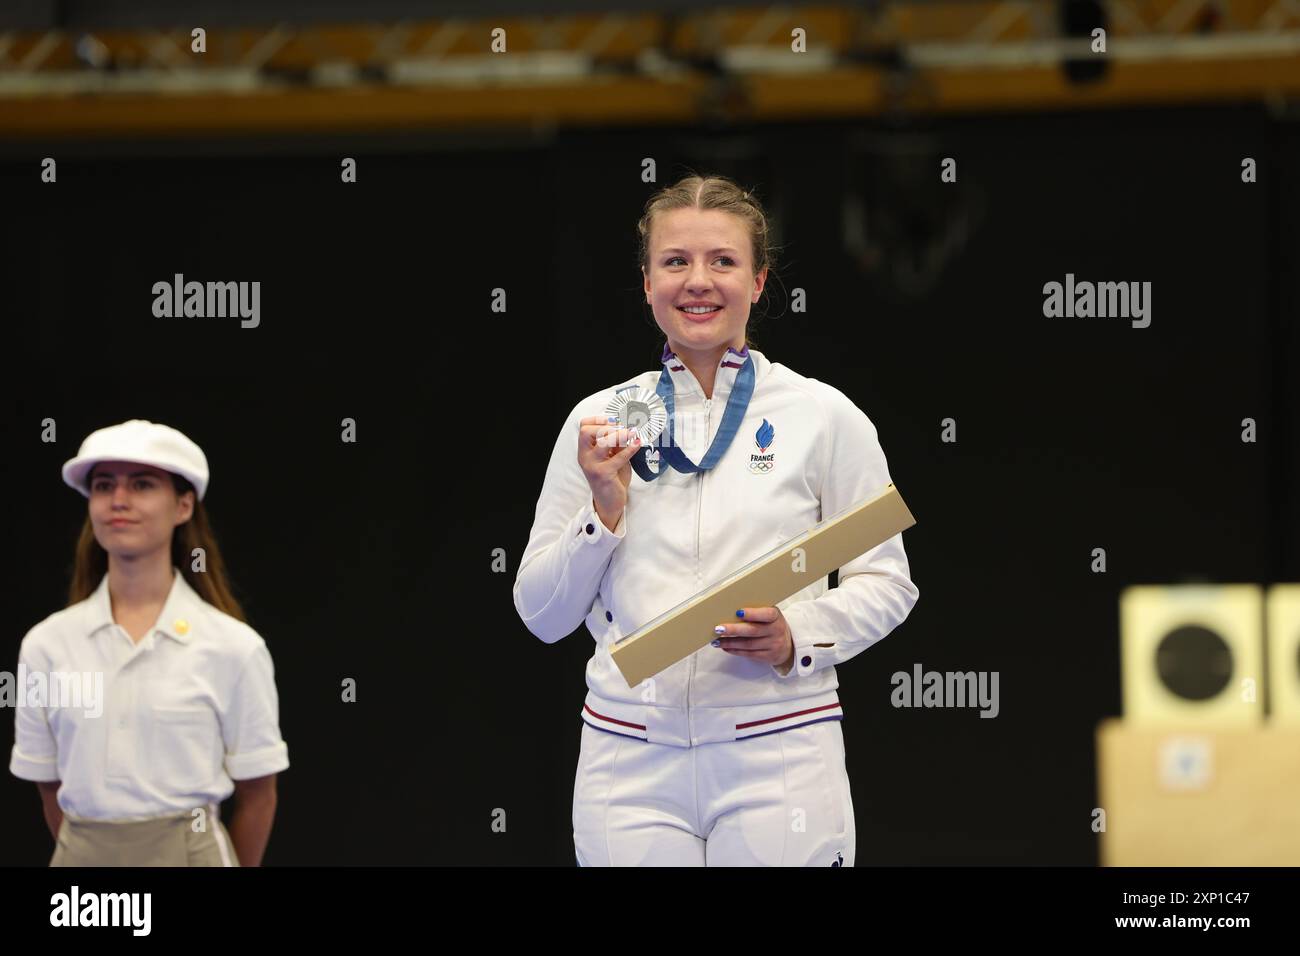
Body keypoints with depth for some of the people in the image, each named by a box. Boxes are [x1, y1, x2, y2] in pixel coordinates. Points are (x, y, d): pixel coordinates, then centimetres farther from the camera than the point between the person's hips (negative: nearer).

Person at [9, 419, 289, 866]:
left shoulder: (234, 646, -6)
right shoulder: (46, 644, 1)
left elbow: (256, 793, 1)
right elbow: (50, 788, 9)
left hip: (189, 856, -2)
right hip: (83, 859, 2)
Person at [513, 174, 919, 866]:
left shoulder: (823, 415, 2)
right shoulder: (598, 421, 7)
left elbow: (886, 583, 4)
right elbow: (542, 615, 9)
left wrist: (798, 635, -13)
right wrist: (604, 510, -6)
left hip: (779, 752, -1)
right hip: (630, 755, 2)